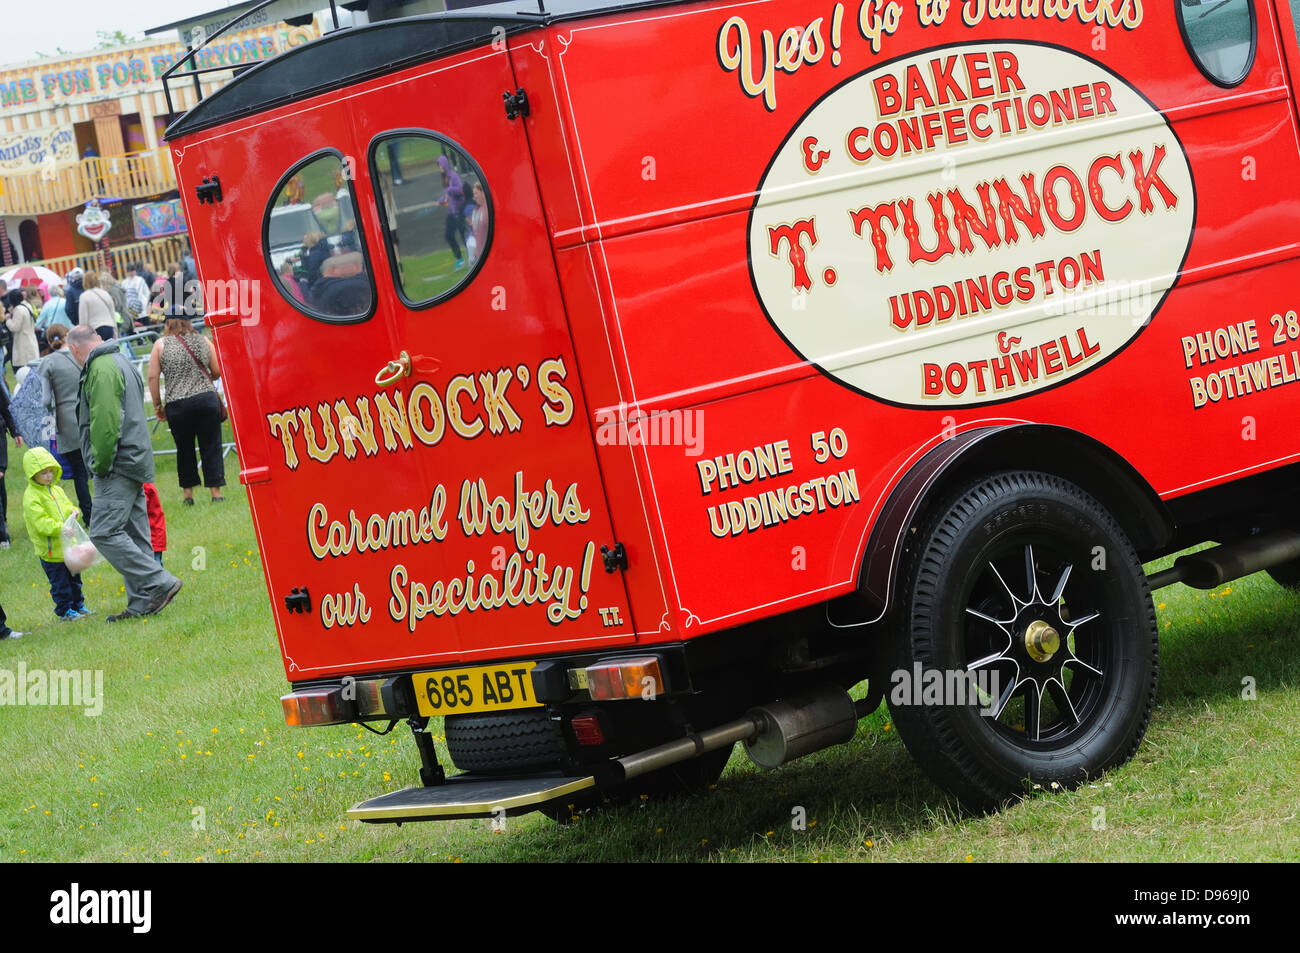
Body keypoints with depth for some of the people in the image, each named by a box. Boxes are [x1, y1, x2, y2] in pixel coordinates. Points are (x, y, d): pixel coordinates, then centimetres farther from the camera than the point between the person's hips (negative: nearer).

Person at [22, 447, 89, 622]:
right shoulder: (31, 497, -17)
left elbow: (67, 505, 18)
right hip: (50, 550, -7)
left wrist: (72, 511, -7)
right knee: (59, 582, 1)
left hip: (68, 545, 7)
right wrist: (60, 528, -34)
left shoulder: (56, 489, 8)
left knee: (74, 578, 19)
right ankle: (64, 611, 13)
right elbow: (41, 523, -24)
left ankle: (78, 605, 32)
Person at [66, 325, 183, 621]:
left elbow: (105, 422, -22)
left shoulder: (101, 369, -13)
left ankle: (159, 583, -13)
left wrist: (101, 464, -14)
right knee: (134, 535, 9)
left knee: (104, 533, -13)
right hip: (135, 463, 10)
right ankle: (142, 603, 10)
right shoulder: (120, 361, 20)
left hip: (118, 466, -10)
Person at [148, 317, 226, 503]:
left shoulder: (161, 344, 3)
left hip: (177, 405, -1)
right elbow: (217, 372, 10)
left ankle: (188, 493, 15)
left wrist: (157, 405, 7)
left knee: (184, 449, 12)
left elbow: (152, 377, -1)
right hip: (207, 399, 1)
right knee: (211, 447, 4)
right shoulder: (203, 341, 8)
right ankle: (216, 492, 3)